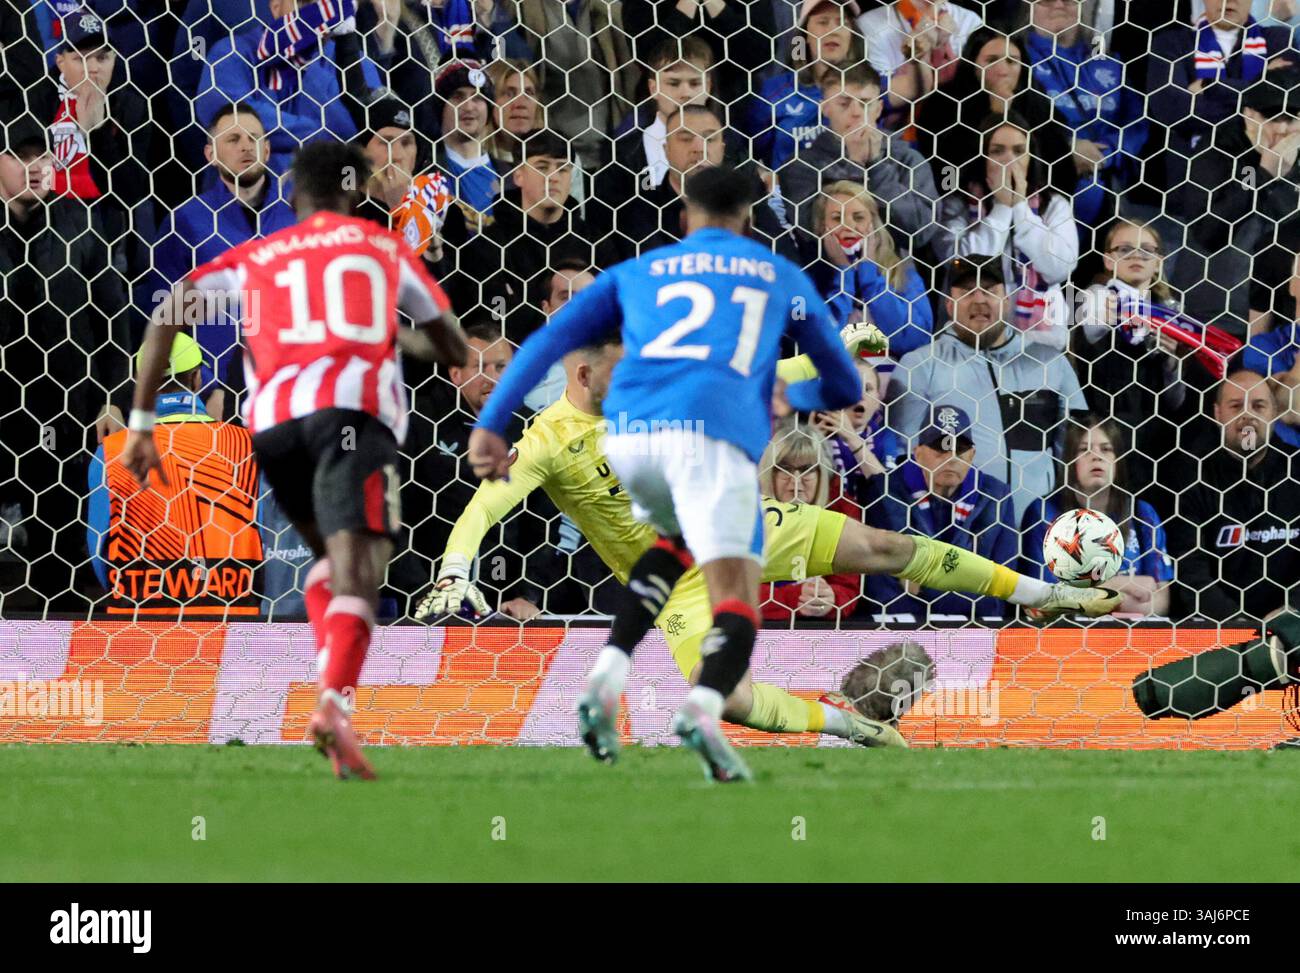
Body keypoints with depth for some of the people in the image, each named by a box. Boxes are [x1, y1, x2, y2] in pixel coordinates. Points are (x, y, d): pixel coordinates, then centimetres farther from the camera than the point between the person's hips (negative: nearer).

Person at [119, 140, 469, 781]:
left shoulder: (255, 257, 27)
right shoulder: (385, 247, 27)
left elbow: (167, 315, 12)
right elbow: (454, 351, 33)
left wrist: (141, 423, 12)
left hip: (273, 419, 3)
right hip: (356, 409, -2)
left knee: (329, 560, 25)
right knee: (356, 575, -14)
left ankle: (332, 685, 5)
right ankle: (335, 702, -38)